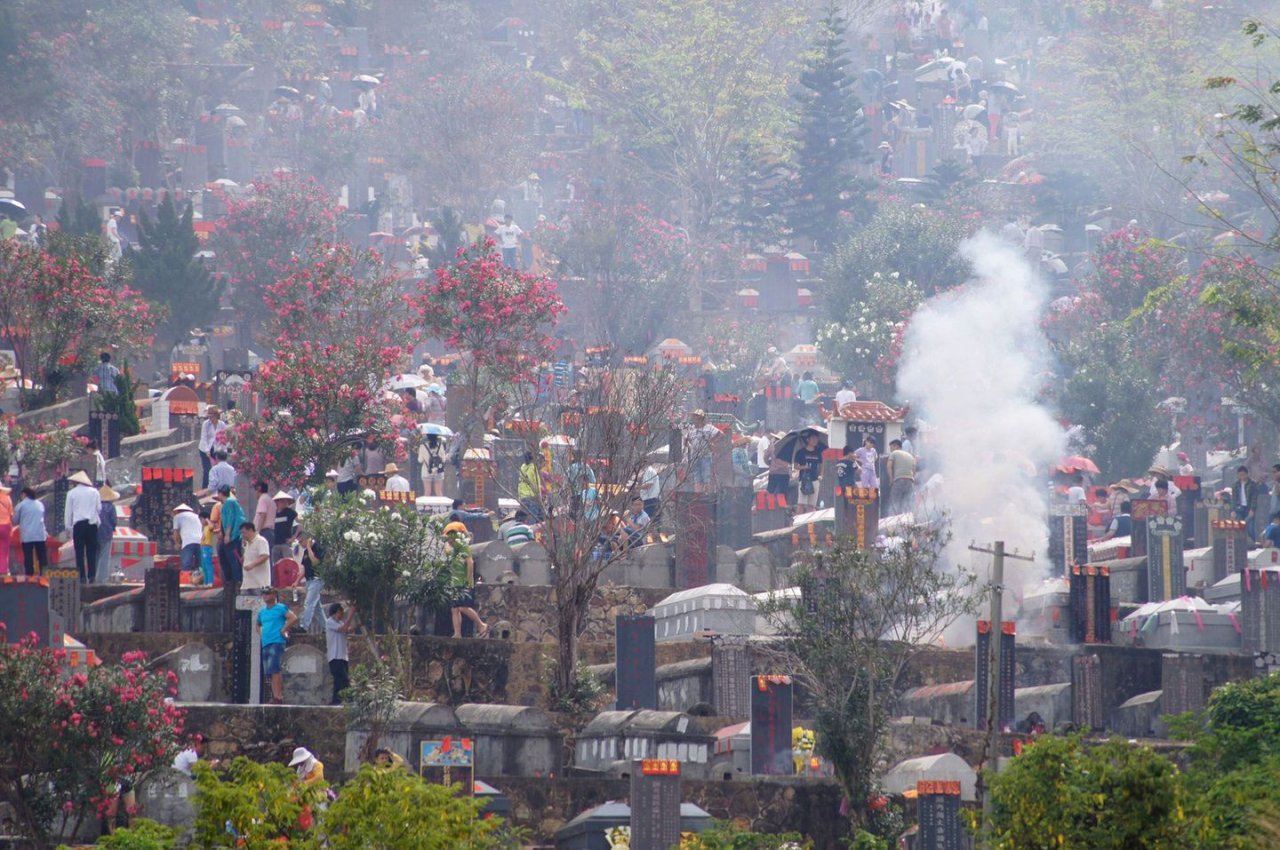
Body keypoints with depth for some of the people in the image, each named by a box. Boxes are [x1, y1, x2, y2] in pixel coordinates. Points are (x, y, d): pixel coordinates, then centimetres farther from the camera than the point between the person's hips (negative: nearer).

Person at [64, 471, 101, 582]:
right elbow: (99, 509, 9)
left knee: (79, 552, 0)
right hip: (92, 524, 2)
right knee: (91, 552, 5)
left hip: (78, 524, -2)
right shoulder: (94, 492, 5)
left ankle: (82, 576, -7)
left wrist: (68, 527, 8)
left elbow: (68, 511, 2)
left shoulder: (72, 493, 0)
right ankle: (91, 575, 0)